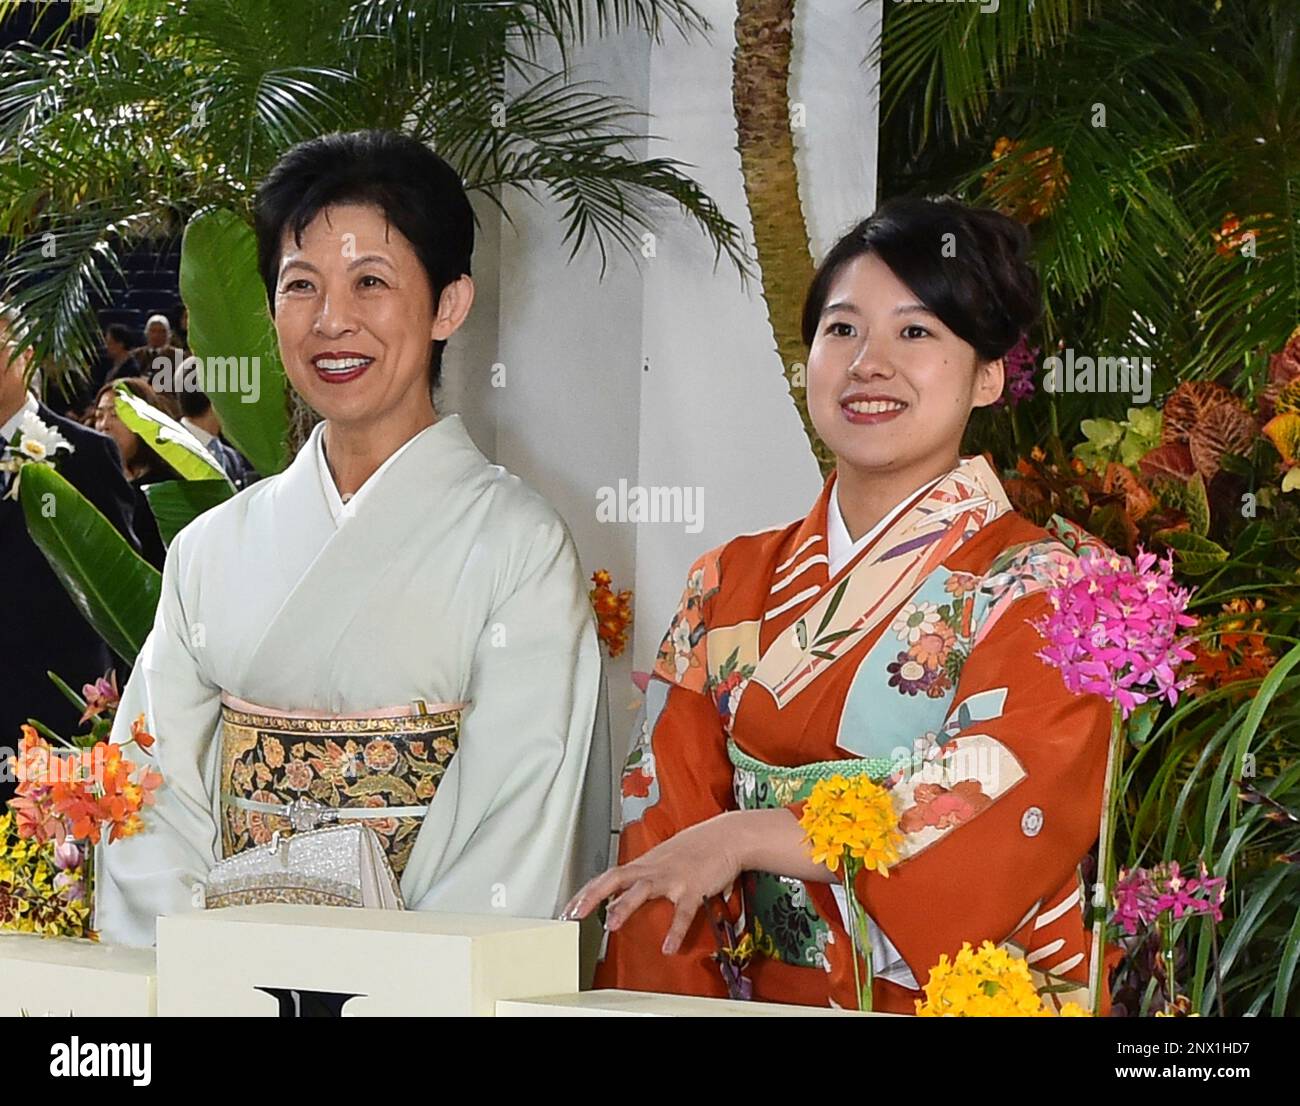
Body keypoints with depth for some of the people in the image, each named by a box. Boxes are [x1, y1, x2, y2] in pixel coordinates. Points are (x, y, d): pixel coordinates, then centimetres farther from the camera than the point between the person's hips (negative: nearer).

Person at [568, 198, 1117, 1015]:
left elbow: (1006, 811, -16)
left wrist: (747, 837, -17)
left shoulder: (1040, 588, -2)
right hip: (769, 1000, 5)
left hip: (966, 1002, -5)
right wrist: (656, 995, -9)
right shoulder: (731, 586, 12)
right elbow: (665, 819, 7)